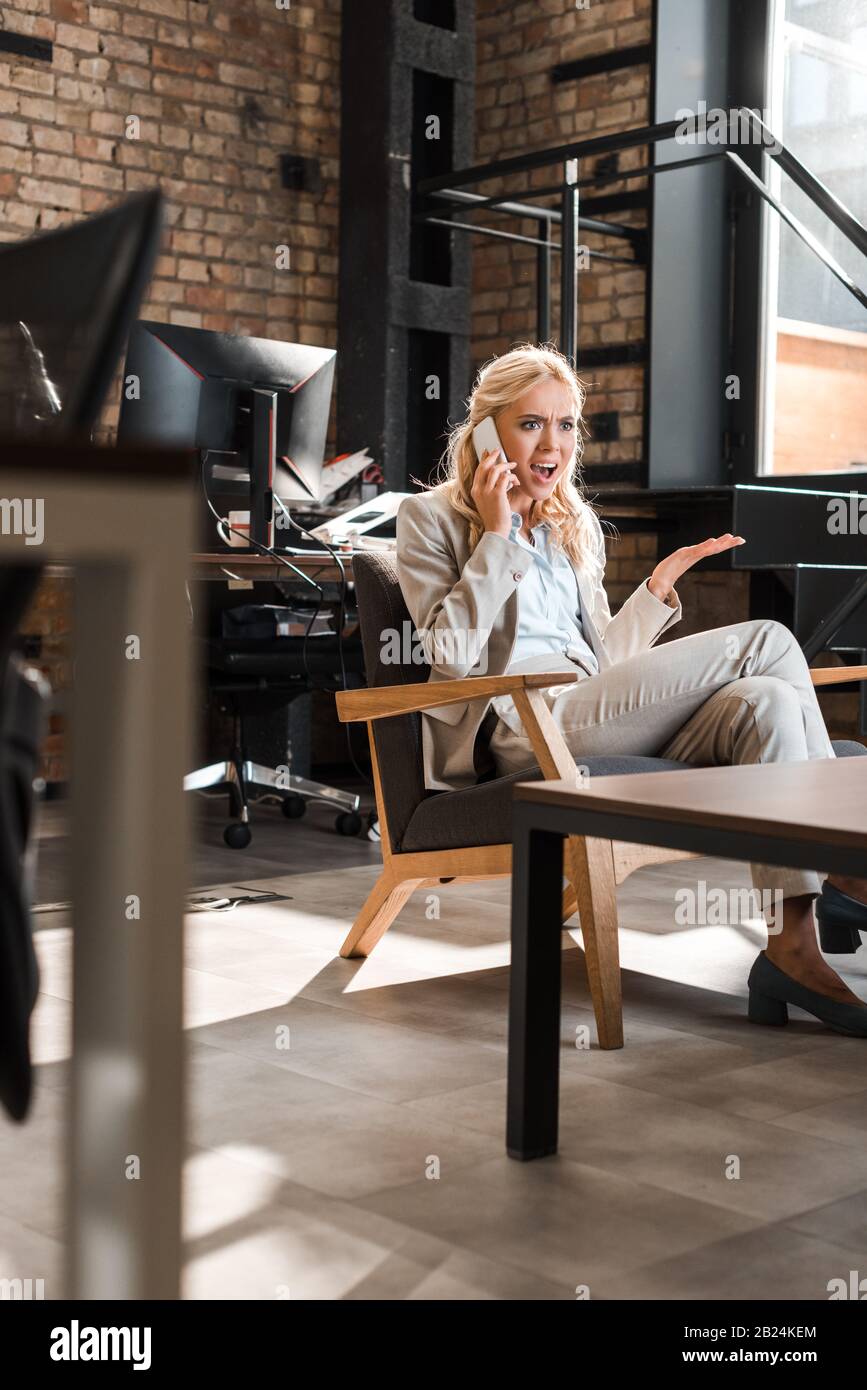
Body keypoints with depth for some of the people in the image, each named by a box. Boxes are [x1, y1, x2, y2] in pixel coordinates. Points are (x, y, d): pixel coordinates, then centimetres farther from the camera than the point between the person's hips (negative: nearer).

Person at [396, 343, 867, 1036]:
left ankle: (793, 947, -27)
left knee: (766, 702, -24)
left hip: (598, 719, 7)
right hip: (526, 726, -7)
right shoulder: (431, 518, 7)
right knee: (767, 641, -16)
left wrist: (662, 579, 15)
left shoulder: (577, 525, 27)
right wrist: (497, 536, -7)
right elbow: (455, 655, -7)